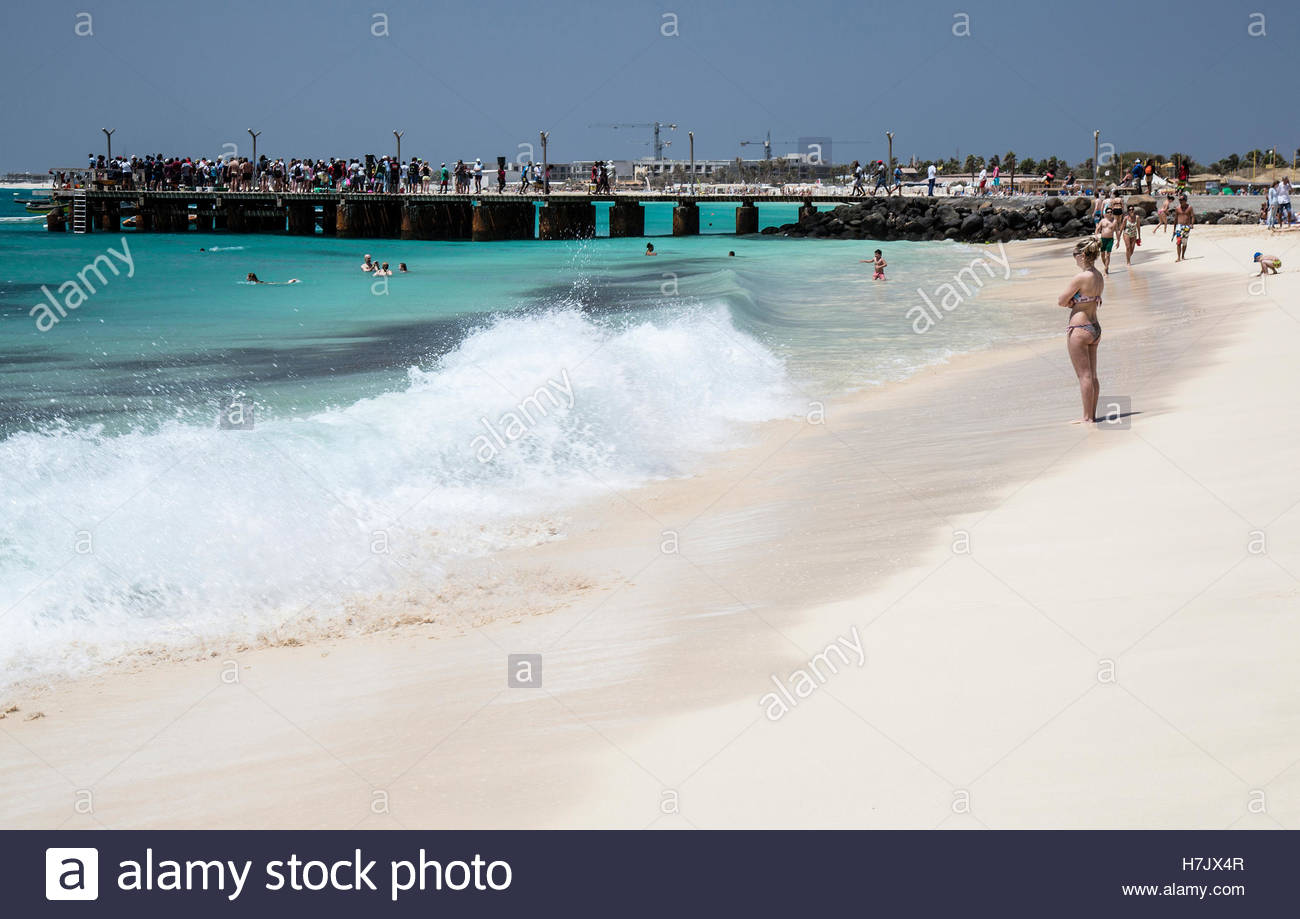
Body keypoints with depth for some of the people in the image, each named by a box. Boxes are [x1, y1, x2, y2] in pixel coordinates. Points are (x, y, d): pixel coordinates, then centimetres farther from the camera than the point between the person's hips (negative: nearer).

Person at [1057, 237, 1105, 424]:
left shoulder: (1080, 278, -19)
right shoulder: (1099, 277, 7)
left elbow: (1061, 302, -12)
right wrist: (1076, 301, -3)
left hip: (1078, 329, -8)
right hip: (1095, 327, 8)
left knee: (1084, 376, -3)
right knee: (1092, 376, 12)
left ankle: (1087, 417, 1)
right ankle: (1092, 415, 17)